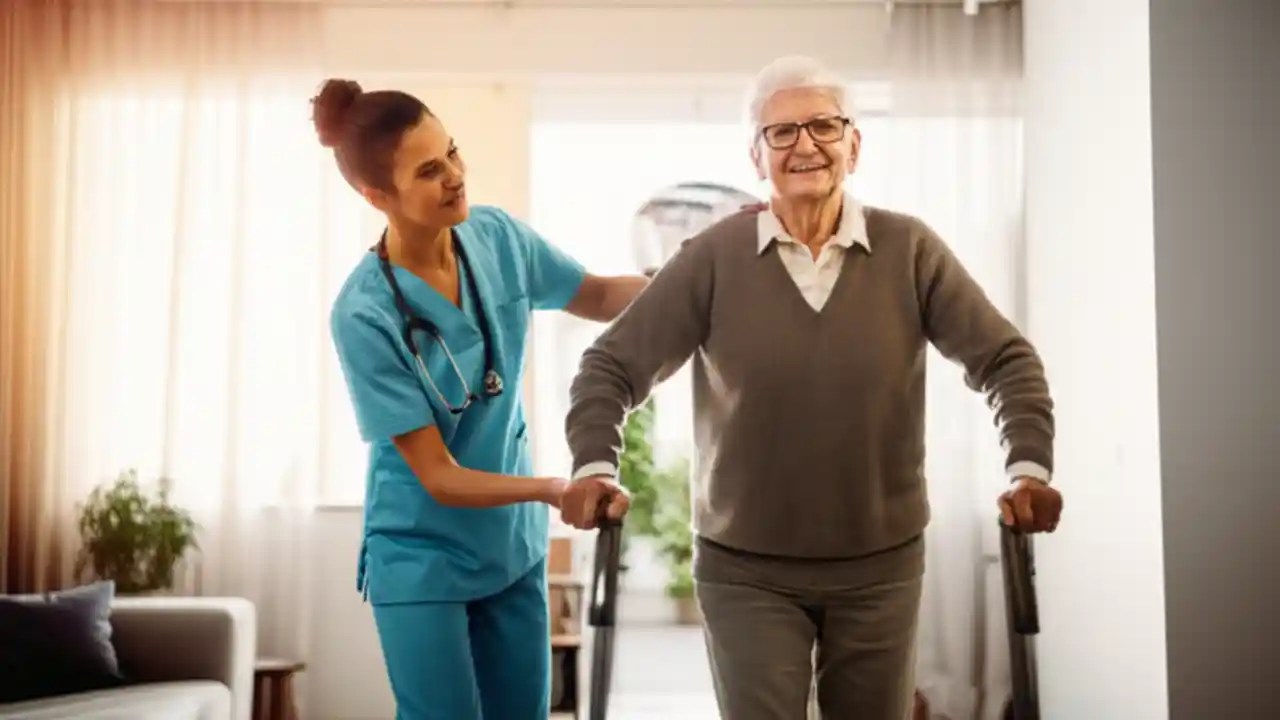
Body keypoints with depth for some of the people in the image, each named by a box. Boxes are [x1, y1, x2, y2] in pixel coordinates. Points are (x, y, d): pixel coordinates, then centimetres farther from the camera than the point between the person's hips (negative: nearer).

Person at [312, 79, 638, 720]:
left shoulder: (497, 236, -10)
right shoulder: (364, 313, -24)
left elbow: (599, 297, 8)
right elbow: (440, 478, -22)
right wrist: (554, 489, -34)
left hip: (513, 548, 5)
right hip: (423, 560, -5)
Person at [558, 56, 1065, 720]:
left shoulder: (910, 250, -5)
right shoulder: (713, 257, -8)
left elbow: (1004, 358, -3)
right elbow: (612, 365, -4)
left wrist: (1029, 466, -16)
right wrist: (594, 464, -19)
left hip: (881, 566, 2)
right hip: (746, 570, -1)